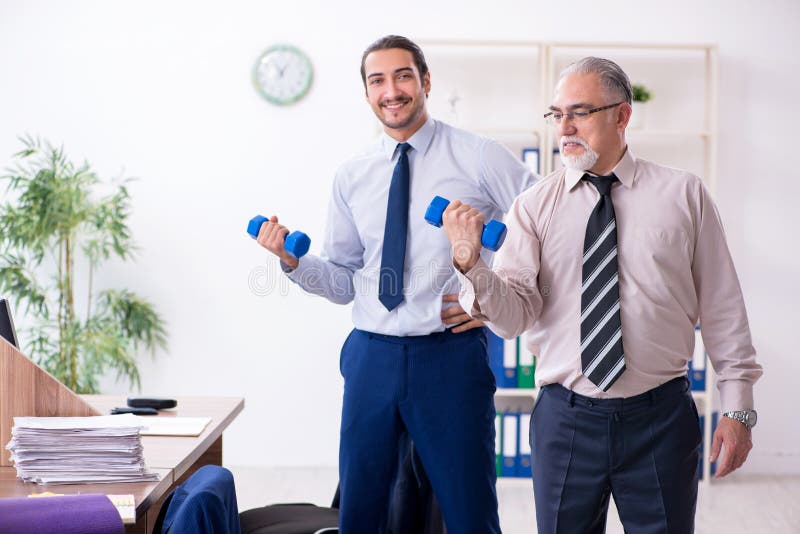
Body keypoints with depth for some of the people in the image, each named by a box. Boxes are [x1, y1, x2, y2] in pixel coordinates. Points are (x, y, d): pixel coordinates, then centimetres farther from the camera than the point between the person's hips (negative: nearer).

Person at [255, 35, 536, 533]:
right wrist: (293, 261, -6)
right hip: (372, 356, 4)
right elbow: (343, 282, 12)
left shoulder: (478, 158, -3)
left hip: (451, 356, -4)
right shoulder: (352, 176, 10)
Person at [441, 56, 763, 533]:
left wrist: (739, 408, 1)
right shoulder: (534, 206, 2)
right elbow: (515, 317, -8)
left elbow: (722, 305, 3)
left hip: (660, 419, 0)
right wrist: (470, 265, -26)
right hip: (565, 417, 1)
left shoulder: (684, 194, 1)